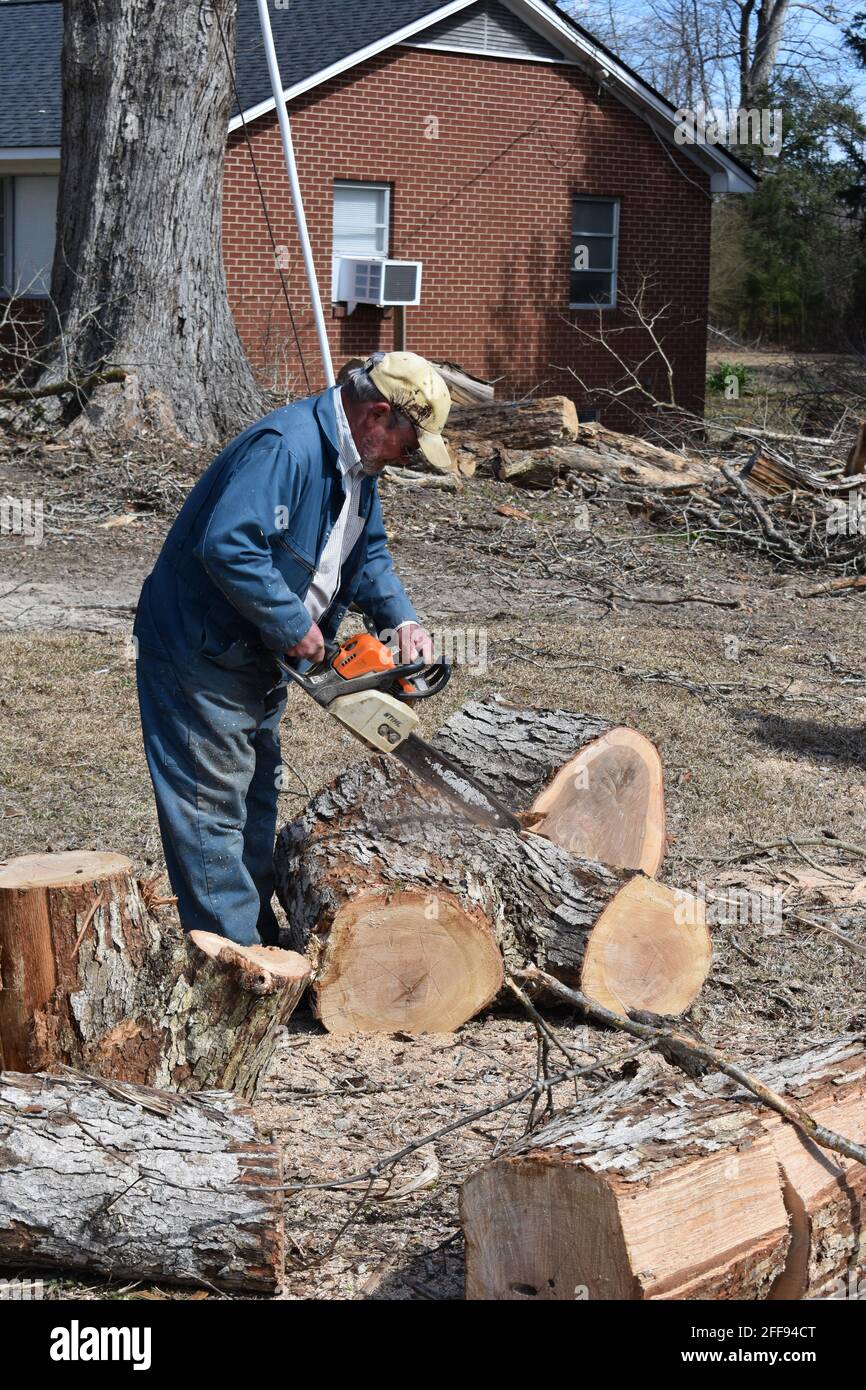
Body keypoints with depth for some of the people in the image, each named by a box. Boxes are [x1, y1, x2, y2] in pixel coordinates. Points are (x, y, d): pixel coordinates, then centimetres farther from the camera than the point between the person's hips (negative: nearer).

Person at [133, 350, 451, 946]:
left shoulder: (358, 465, 5)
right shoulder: (286, 447, -28)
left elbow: (369, 555, 17)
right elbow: (229, 545, -37)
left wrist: (402, 618, 0)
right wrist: (294, 625, -28)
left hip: (257, 655, 11)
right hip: (199, 654, -11)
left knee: (257, 797, 18)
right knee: (214, 807, -5)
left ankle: (260, 940, 30)